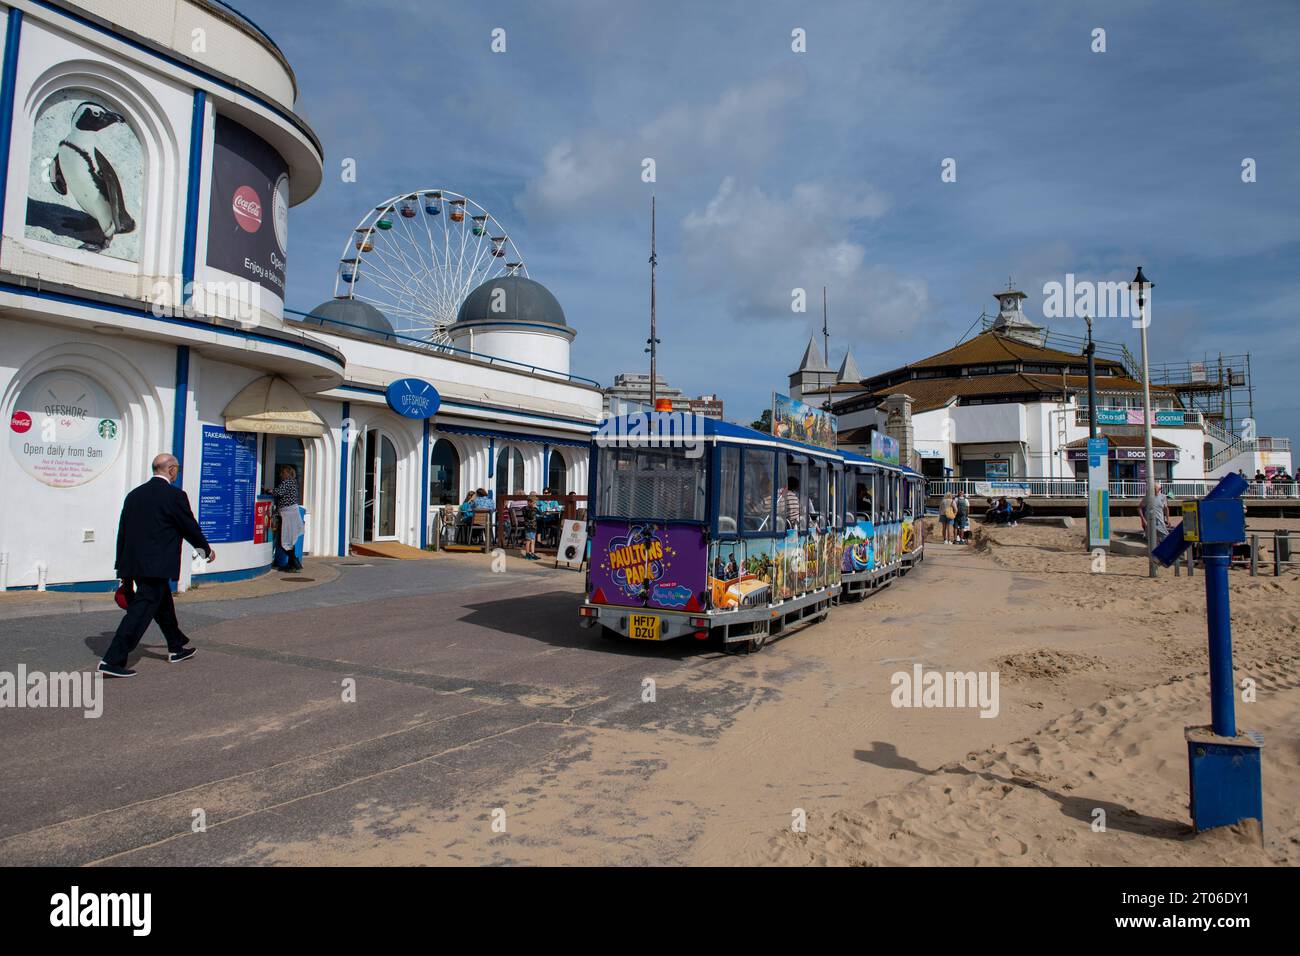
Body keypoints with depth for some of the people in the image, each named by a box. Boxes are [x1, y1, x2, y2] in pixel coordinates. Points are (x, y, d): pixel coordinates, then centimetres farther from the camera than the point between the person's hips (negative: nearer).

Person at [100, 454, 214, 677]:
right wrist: (207, 549, 14)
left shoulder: (134, 494, 10)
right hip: (156, 566, -8)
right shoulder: (174, 495, -11)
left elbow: (122, 532, 13)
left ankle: (177, 647, 36)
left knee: (163, 603, 21)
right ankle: (112, 660, -7)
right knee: (142, 610, -5)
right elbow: (190, 527, -4)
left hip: (133, 564, 8)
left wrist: (124, 572, 19)